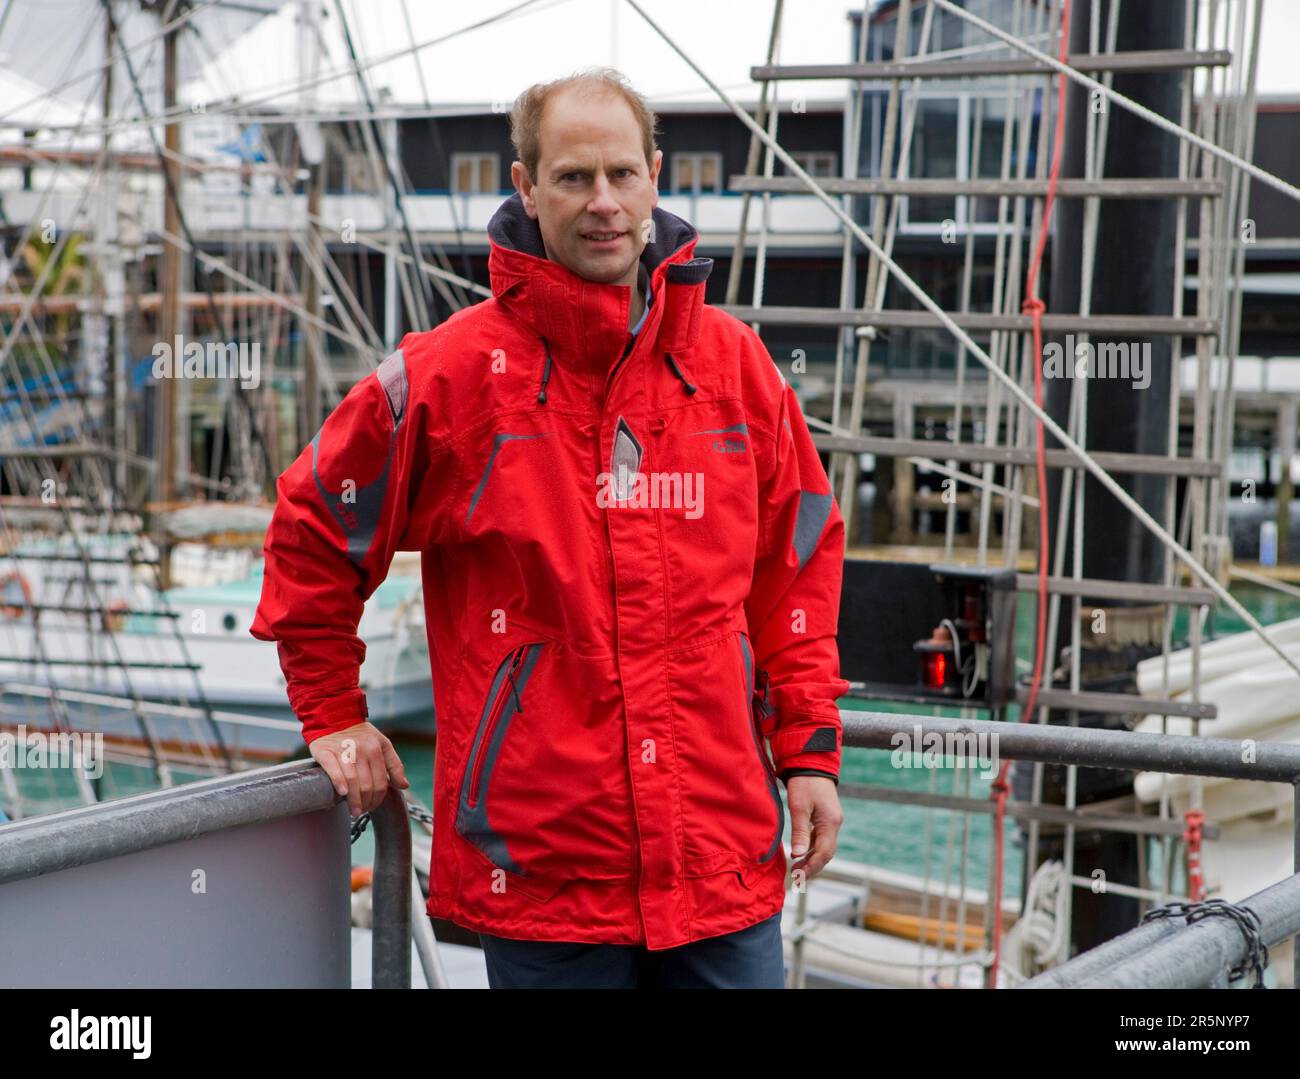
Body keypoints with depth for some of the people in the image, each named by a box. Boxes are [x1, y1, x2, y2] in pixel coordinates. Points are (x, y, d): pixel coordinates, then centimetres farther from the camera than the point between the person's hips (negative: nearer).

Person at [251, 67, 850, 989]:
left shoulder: (735, 364, 6)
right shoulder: (458, 373, -6)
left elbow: (797, 564, 13)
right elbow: (314, 531, 5)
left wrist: (811, 748, 9)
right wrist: (333, 716, 7)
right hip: (541, 868, -3)